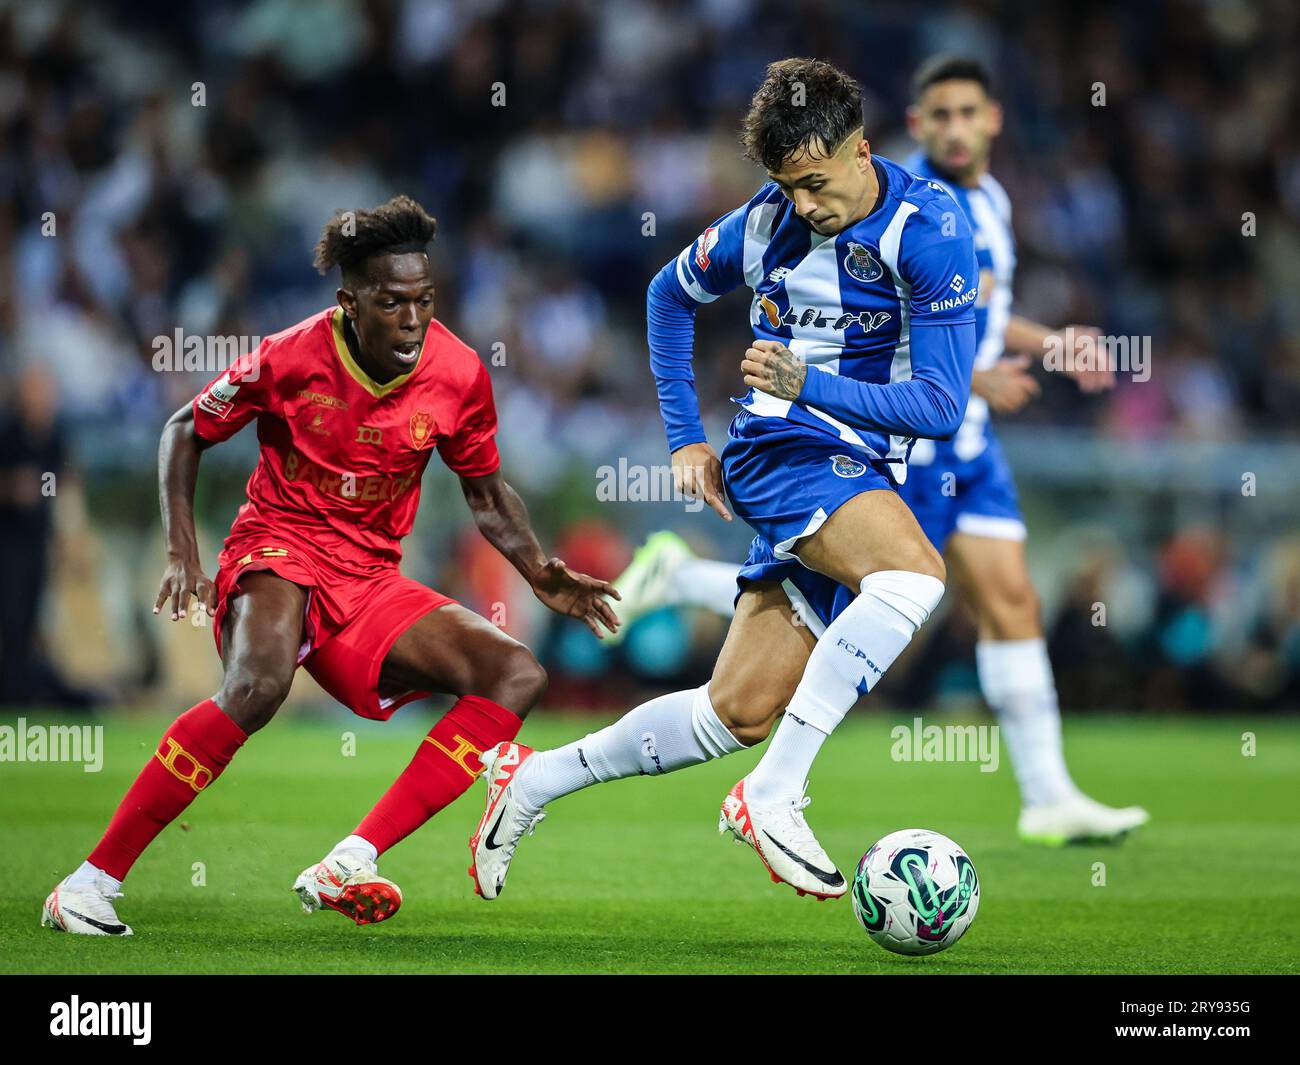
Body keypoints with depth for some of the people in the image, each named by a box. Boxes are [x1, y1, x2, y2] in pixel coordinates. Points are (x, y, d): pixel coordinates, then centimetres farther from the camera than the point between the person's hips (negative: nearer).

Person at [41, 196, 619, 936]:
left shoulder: (459, 375, -5)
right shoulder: (292, 359, -13)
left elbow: (487, 494, 12)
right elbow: (187, 430, 2)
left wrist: (543, 575, -3)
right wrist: (182, 553, -9)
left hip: (370, 581, 5)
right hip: (278, 550, -5)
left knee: (518, 675, -14)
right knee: (259, 682, -37)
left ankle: (347, 868, -22)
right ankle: (92, 884, -30)